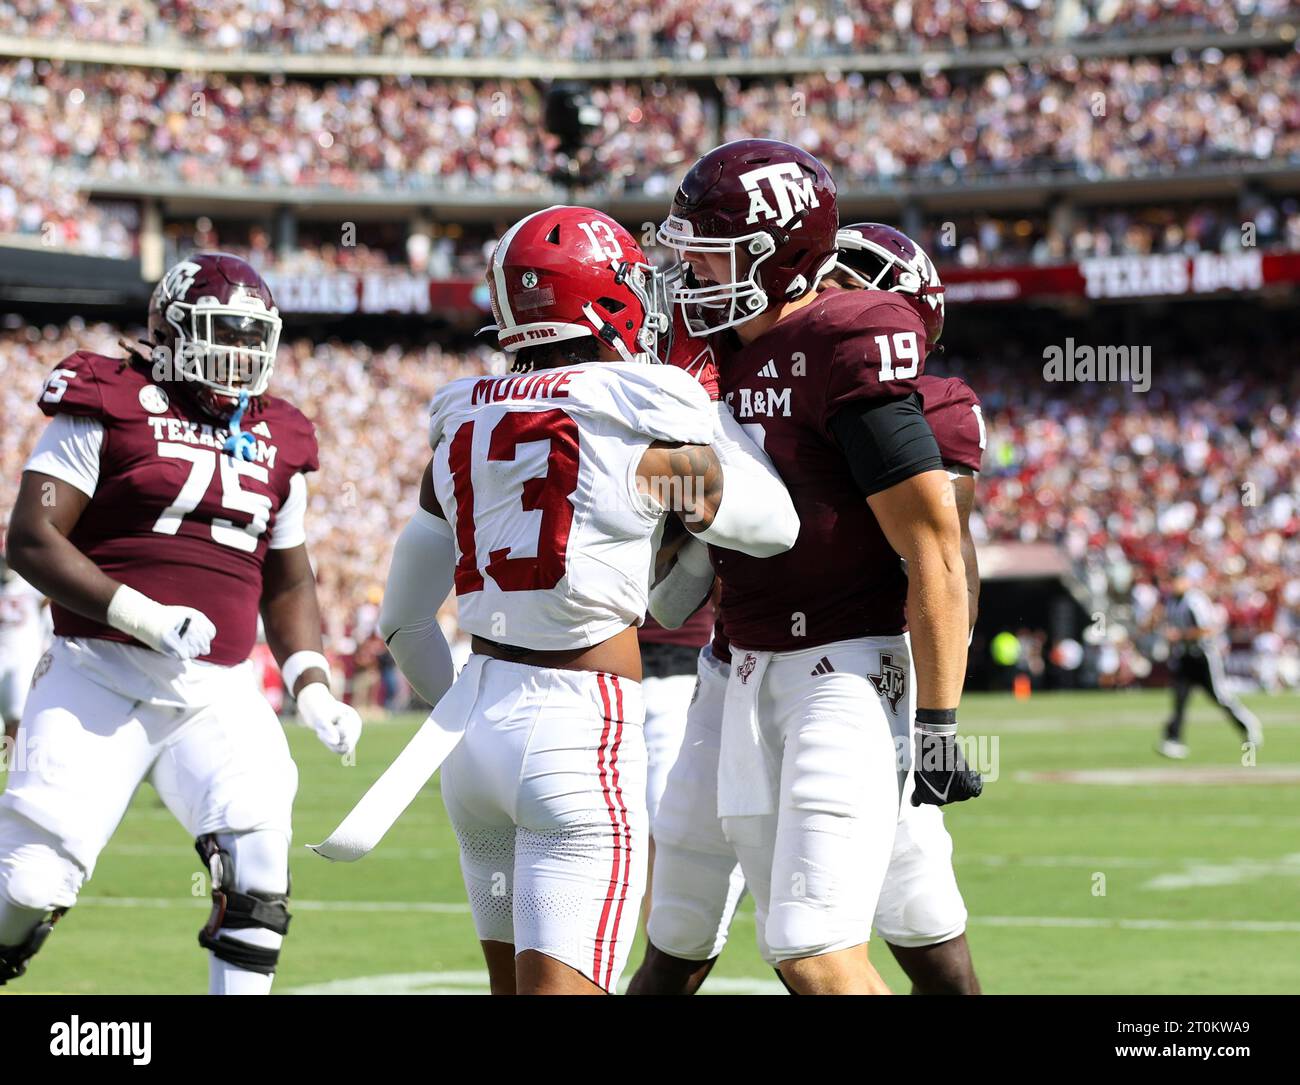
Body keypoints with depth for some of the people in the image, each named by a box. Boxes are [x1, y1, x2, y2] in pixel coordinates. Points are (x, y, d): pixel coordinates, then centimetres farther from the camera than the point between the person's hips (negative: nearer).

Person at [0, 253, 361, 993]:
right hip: (101, 680, -4)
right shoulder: (109, 407, -2)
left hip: (218, 694, 4)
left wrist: (311, 684, 9)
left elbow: (287, 583, 25)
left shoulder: (276, 442, 15)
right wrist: (138, 613, -20)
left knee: (257, 847, -19)